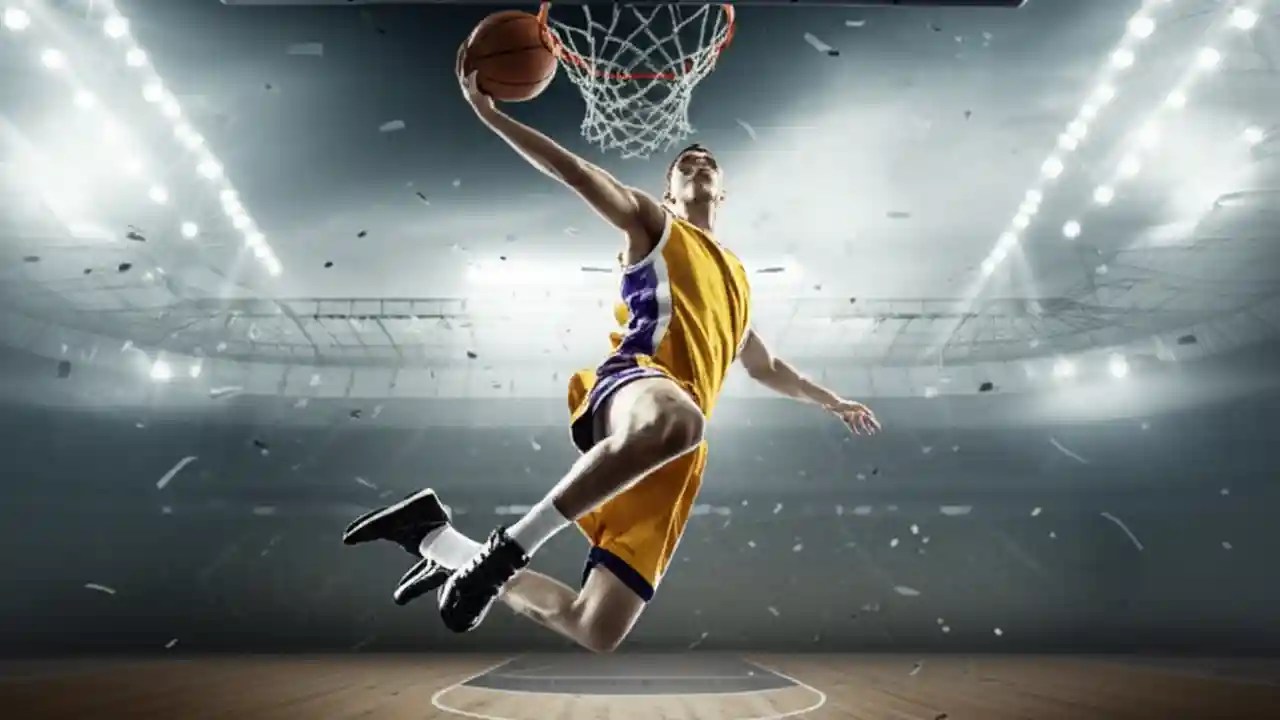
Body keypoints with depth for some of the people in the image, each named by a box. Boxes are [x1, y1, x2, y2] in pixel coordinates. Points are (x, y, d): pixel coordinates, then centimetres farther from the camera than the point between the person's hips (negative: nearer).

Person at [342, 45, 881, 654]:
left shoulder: (736, 276, 37)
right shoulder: (654, 224, 19)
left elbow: (763, 367, 49)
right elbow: (578, 174, 5)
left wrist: (833, 402, 53)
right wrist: (489, 114, -6)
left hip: (678, 456, 6)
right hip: (635, 382, -5)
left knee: (597, 628, -6)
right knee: (678, 421, -47)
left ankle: (444, 544, 11)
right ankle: (508, 548, -32)